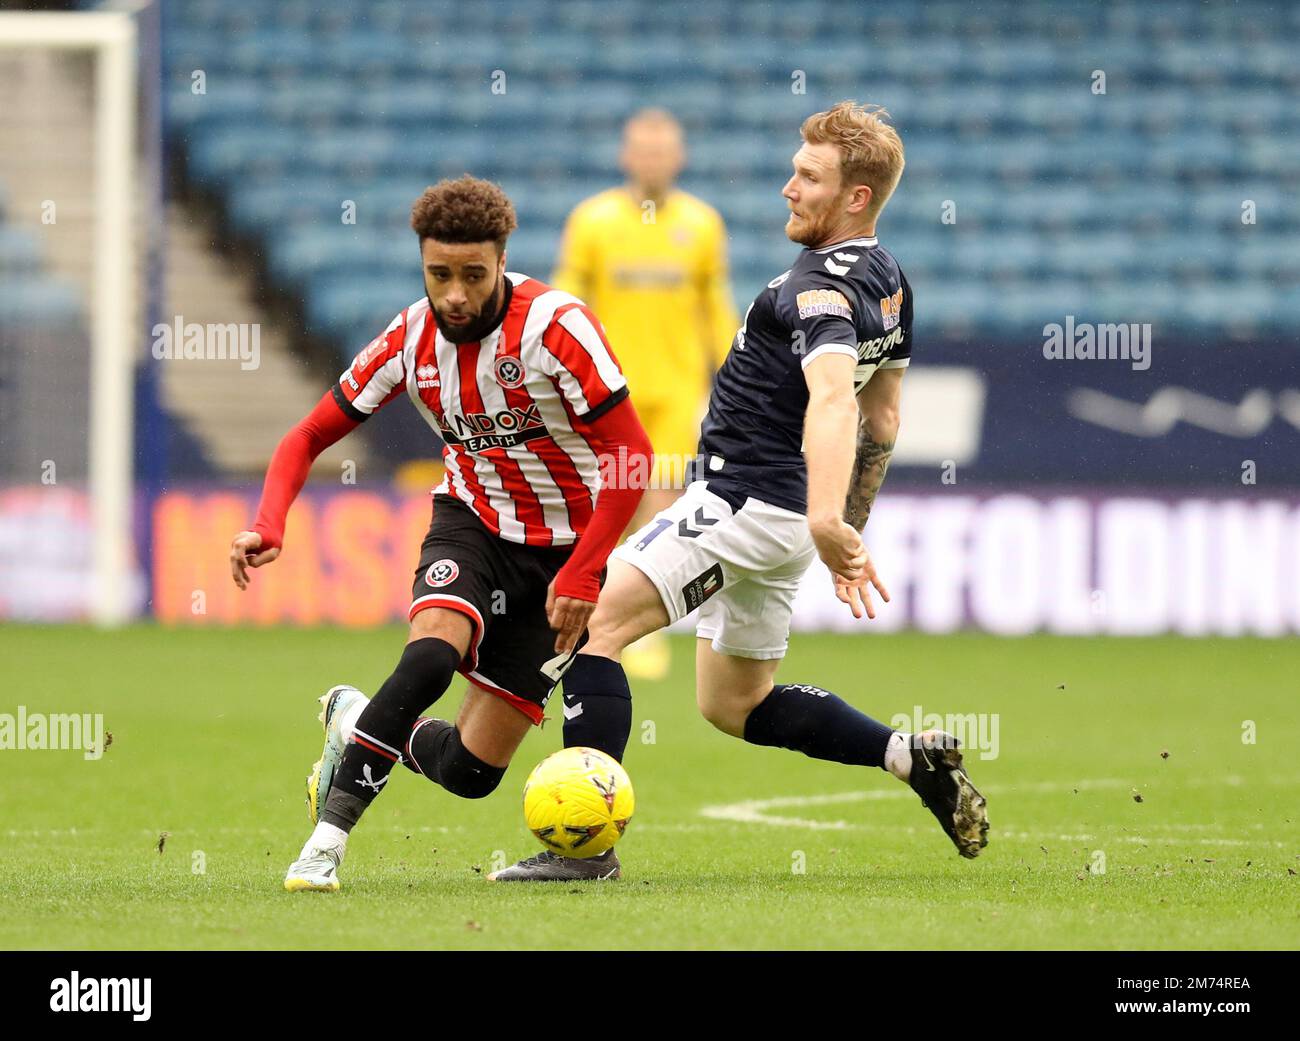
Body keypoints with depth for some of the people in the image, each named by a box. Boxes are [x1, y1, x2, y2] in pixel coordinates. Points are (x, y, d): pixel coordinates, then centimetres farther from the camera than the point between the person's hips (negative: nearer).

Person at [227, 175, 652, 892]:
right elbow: (309, 437, 2)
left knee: (470, 771, -6)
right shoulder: (411, 340, -8)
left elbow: (632, 455, -17)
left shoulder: (556, 325, -21)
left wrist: (581, 576, -21)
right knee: (433, 652, -33)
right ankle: (328, 838, -23)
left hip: (565, 548, -2)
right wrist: (268, 526, -16)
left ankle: (357, 723, 26)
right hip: (471, 519, 2)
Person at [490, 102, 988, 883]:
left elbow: (833, 399, -40)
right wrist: (851, 532, 27)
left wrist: (826, 522, -55)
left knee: (590, 625, -14)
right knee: (735, 706, 21)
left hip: (740, 495, -10)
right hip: (784, 517, 10)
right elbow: (883, 417, 20)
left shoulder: (822, 288, -21)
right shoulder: (889, 280, 11)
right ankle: (914, 757, 17)